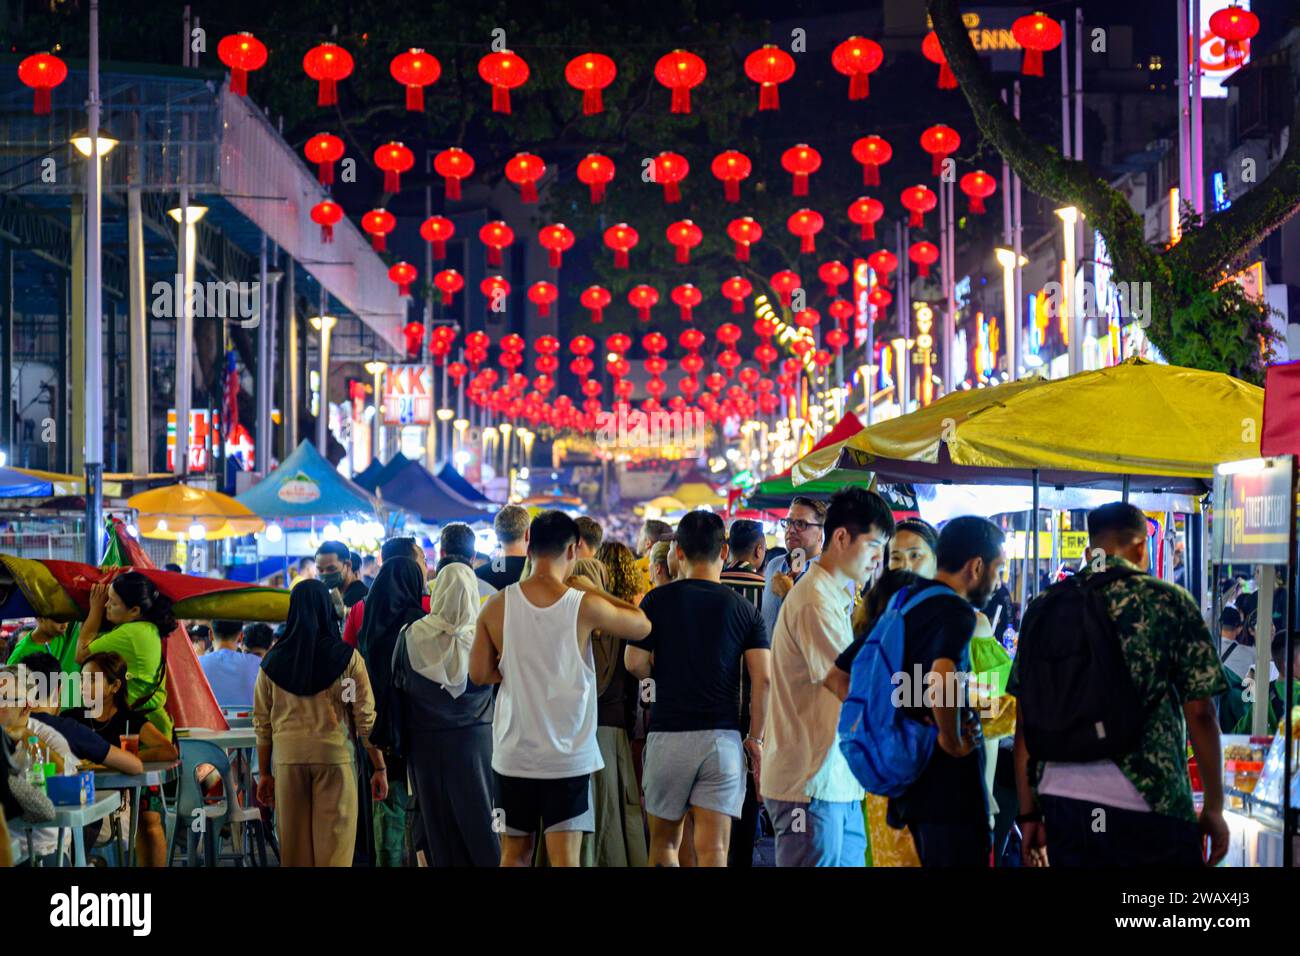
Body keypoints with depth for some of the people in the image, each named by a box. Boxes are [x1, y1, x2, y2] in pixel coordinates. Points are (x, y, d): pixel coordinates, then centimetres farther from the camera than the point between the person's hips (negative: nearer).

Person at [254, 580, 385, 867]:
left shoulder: (273, 661, 3)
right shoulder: (347, 658, -4)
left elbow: (262, 724, 6)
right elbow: (366, 719, -4)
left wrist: (264, 773, 14)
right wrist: (380, 768, 3)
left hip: (288, 757, 3)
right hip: (334, 756, -2)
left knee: (294, 846, 10)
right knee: (334, 846, 2)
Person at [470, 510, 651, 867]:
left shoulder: (496, 607, -4)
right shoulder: (585, 605, -10)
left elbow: (479, 673, 2)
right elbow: (642, 626, 5)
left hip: (513, 754, 3)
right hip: (568, 755, -3)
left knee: (515, 855, 14)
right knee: (565, 858, -1)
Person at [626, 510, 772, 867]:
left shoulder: (658, 600, 0)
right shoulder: (743, 609, 4)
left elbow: (635, 664, -4)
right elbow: (763, 677, -3)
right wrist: (755, 737, 4)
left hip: (668, 734, -1)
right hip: (723, 738, 1)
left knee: (663, 842, 14)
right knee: (713, 849, -1)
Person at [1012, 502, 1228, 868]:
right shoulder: (1170, 601, -3)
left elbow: (1027, 719, 7)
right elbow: (1199, 713, -5)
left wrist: (1028, 812, 12)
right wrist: (1214, 808, 3)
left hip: (1063, 799, 4)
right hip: (1151, 803, -4)